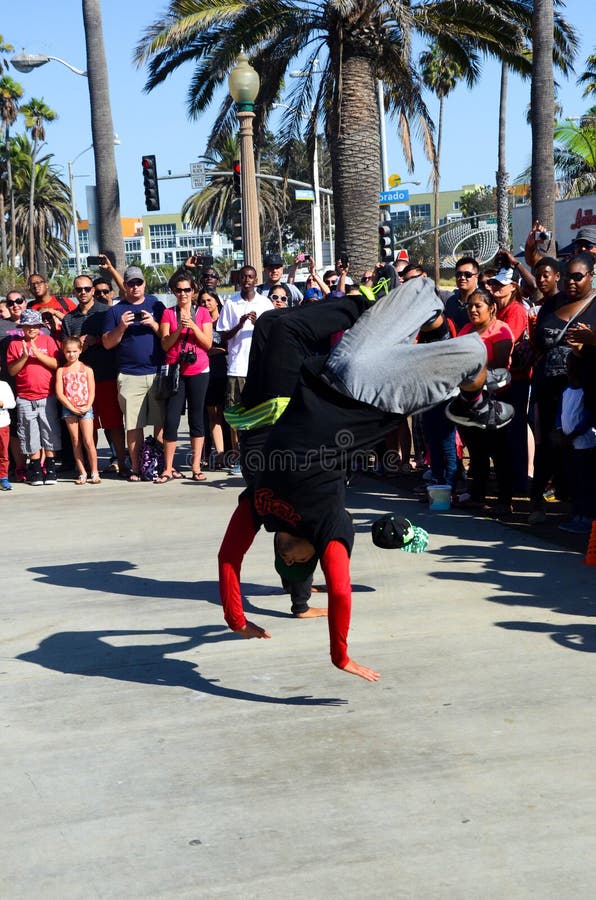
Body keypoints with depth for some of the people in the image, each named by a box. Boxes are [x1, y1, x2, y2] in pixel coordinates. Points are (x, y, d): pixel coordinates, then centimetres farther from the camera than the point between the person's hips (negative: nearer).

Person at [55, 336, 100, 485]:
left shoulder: (87, 369, 5)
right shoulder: (61, 371, 5)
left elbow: (92, 391, 2)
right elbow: (59, 393, -2)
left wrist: (87, 407, -12)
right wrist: (72, 408, -10)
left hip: (85, 408, -1)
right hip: (69, 409, 1)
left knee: (88, 441, -8)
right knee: (76, 442, 4)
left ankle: (94, 472, -3)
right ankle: (82, 473, 8)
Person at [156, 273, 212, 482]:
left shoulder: (202, 313, 5)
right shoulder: (168, 314, 5)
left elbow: (208, 343, -2)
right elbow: (165, 344, -2)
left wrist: (193, 326, -13)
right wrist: (179, 328, -15)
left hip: (198, 371, 0)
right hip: (175, 370, 0)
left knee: (196, 418, 4)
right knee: (171, 419, -4)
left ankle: (196, 467, 9)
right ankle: (168, 469, 1)